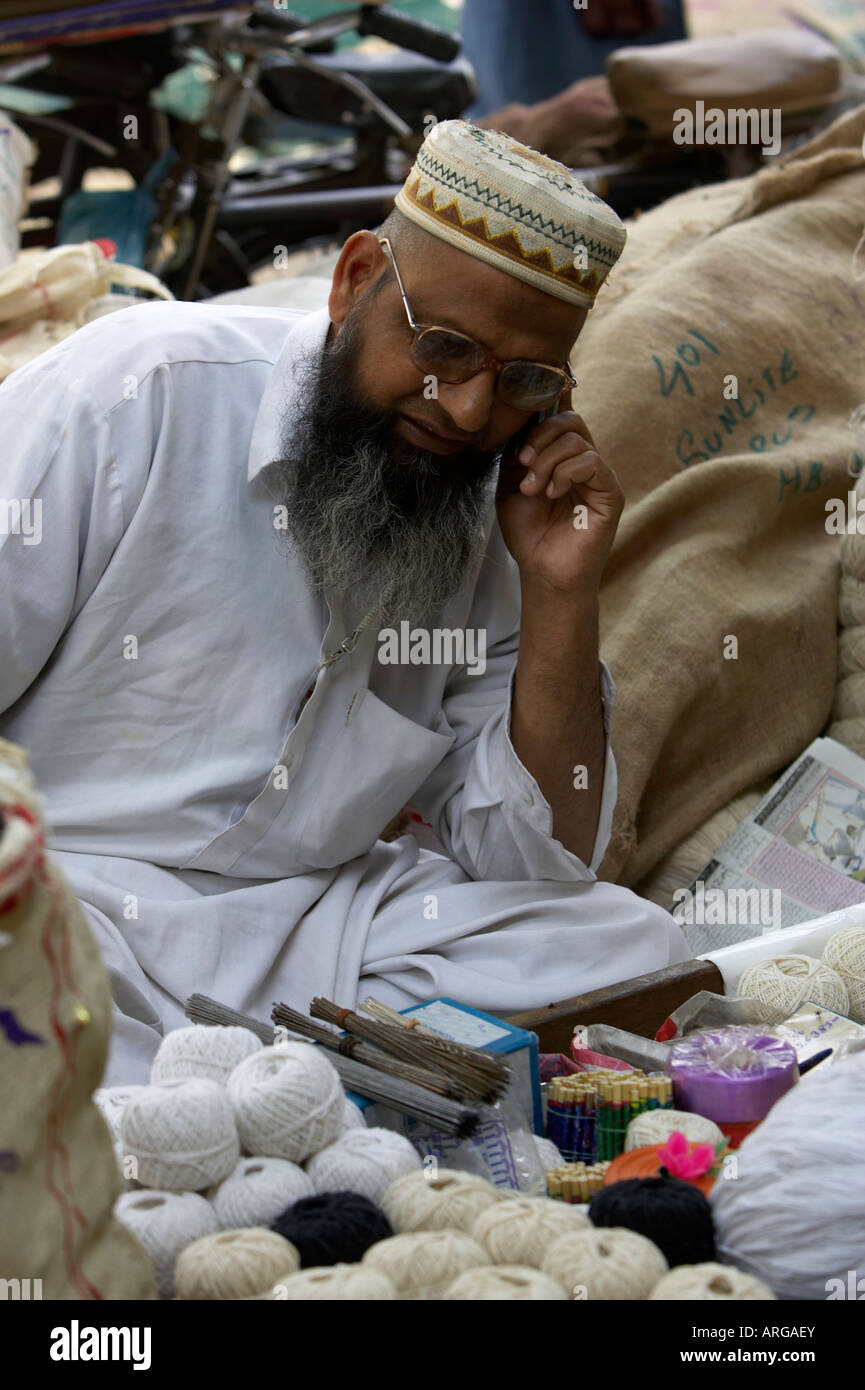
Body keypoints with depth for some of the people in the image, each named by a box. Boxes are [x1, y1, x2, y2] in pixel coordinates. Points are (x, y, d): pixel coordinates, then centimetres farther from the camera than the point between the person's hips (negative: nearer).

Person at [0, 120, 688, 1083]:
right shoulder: (139, 391, -9)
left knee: (632, 943, -15)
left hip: (313, 920, 6)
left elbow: (539, 866, 5)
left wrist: (561, 594, -5)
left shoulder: (483, 520, 6)